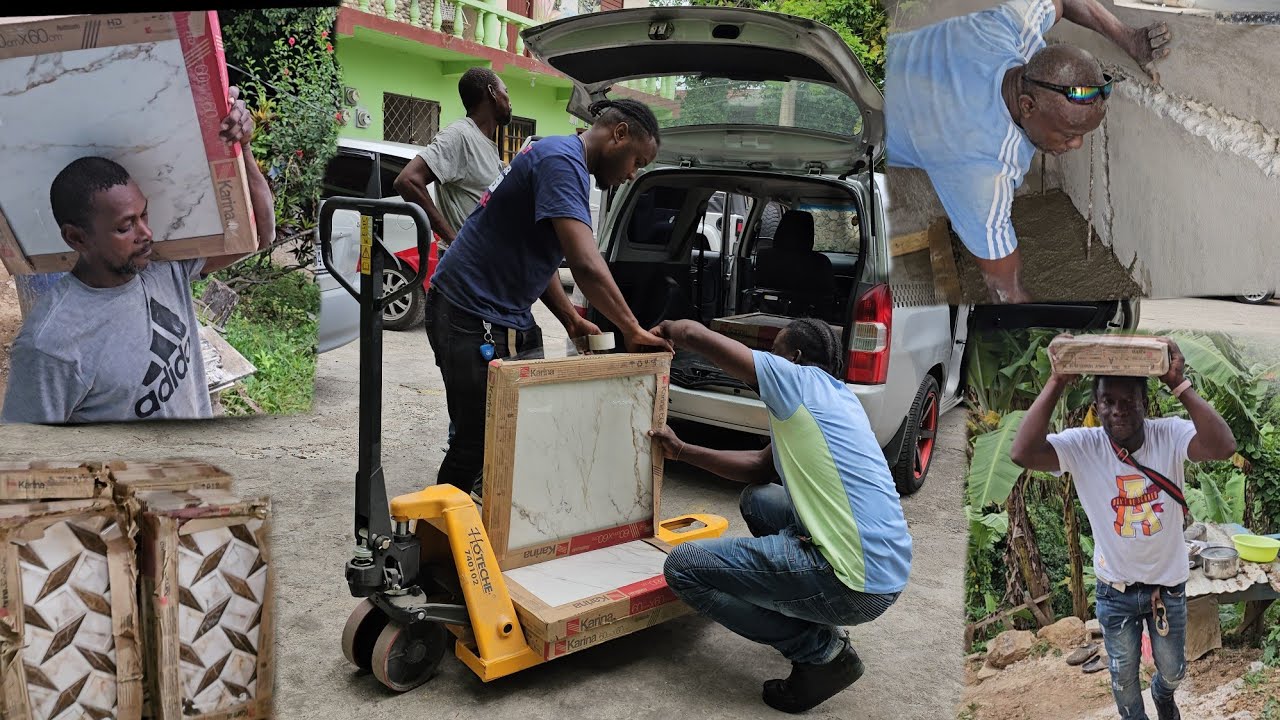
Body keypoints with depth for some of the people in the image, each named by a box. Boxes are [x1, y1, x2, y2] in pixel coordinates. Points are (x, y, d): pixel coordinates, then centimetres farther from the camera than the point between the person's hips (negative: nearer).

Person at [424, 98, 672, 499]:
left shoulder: (560, 158, 15)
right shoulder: (563, 160, -17)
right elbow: (586, 265, -29)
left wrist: (572, 321, 12)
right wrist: (632, 332, -20)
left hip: (506, 316, 10)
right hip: (472, 317, -10)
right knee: (477, 443, -4)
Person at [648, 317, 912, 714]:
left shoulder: (800, 380, -7)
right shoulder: (837, 396, 19)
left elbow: (693, 333, -7)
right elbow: (760, 465, 25)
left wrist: (666, 329, 16)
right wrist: (681, 450, 26)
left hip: (857, 582, -9)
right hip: (889, 570, 9)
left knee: (682, 567, -4)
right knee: (757, 498, 28)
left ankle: (821, 651, -1)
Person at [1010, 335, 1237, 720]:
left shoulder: (1170, 435, -19)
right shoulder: (1082, 445, -21)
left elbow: (1224, 447, -38)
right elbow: (1022, 453, -38)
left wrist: (1180, 384, -40)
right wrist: (1056, 384, -38)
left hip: (1169, 584, 1)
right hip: (1115, 590, -1)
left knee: (1173, 671, 26)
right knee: (1123, 677, 21)